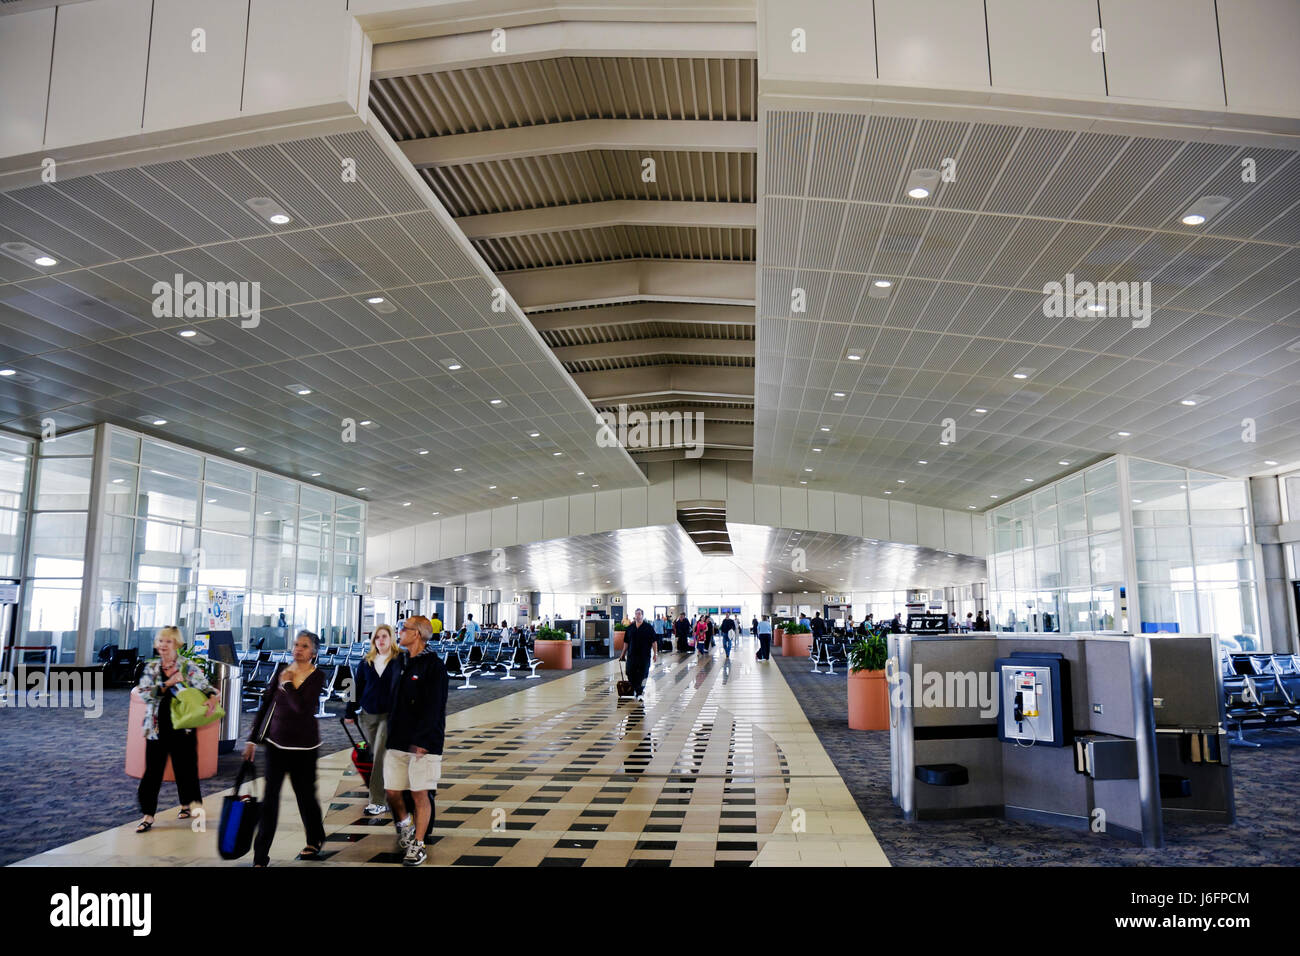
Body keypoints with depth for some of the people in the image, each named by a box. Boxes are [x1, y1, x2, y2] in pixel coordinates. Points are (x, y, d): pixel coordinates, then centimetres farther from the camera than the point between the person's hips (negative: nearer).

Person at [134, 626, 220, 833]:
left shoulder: (189, 667, -3)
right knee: (152, 771, 1)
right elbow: (144, 693, -7)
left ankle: (187, 805, 31)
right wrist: (167, 684, -19)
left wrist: (212, 698, -28)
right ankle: (148, 815, 10)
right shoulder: (150, 668, 4)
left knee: (184, 767, 10)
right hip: (157, 728, 2)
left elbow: (205, 686, -6)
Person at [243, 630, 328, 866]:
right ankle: (260, 857, 6)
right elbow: (265, 705, 7)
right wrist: (253, 740, 6)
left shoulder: (317, 676, -9)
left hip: (303, 745, -3)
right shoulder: (282, 671, 3)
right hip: (276, 742, 3)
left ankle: (315, 841, 34)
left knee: (305, 794, 10)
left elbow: (302, 707, -24)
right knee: (269, 798, -1)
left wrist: (287, 684, -13)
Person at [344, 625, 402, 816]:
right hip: (367, 715, 4)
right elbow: (358, 687, 14)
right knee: (376, 756, 10)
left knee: (380, 756, -9)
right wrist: (350, 712, 14)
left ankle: (378, 802, -4)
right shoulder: (366, 662, 9)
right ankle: (387, 796, 24)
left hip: (388, 716, -4)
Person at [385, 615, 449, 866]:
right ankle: (405, 826, 33)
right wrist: (391, 731, 16)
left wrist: (420, 739, -21)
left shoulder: (434, 665, -11)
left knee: (420, 794, 1)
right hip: (398, 740, 7)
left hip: (424, 742, -6)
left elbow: (433, 707, -17)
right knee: (392, 791, 8)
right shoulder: (402, 661, 12)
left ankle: (419, 845, 13)